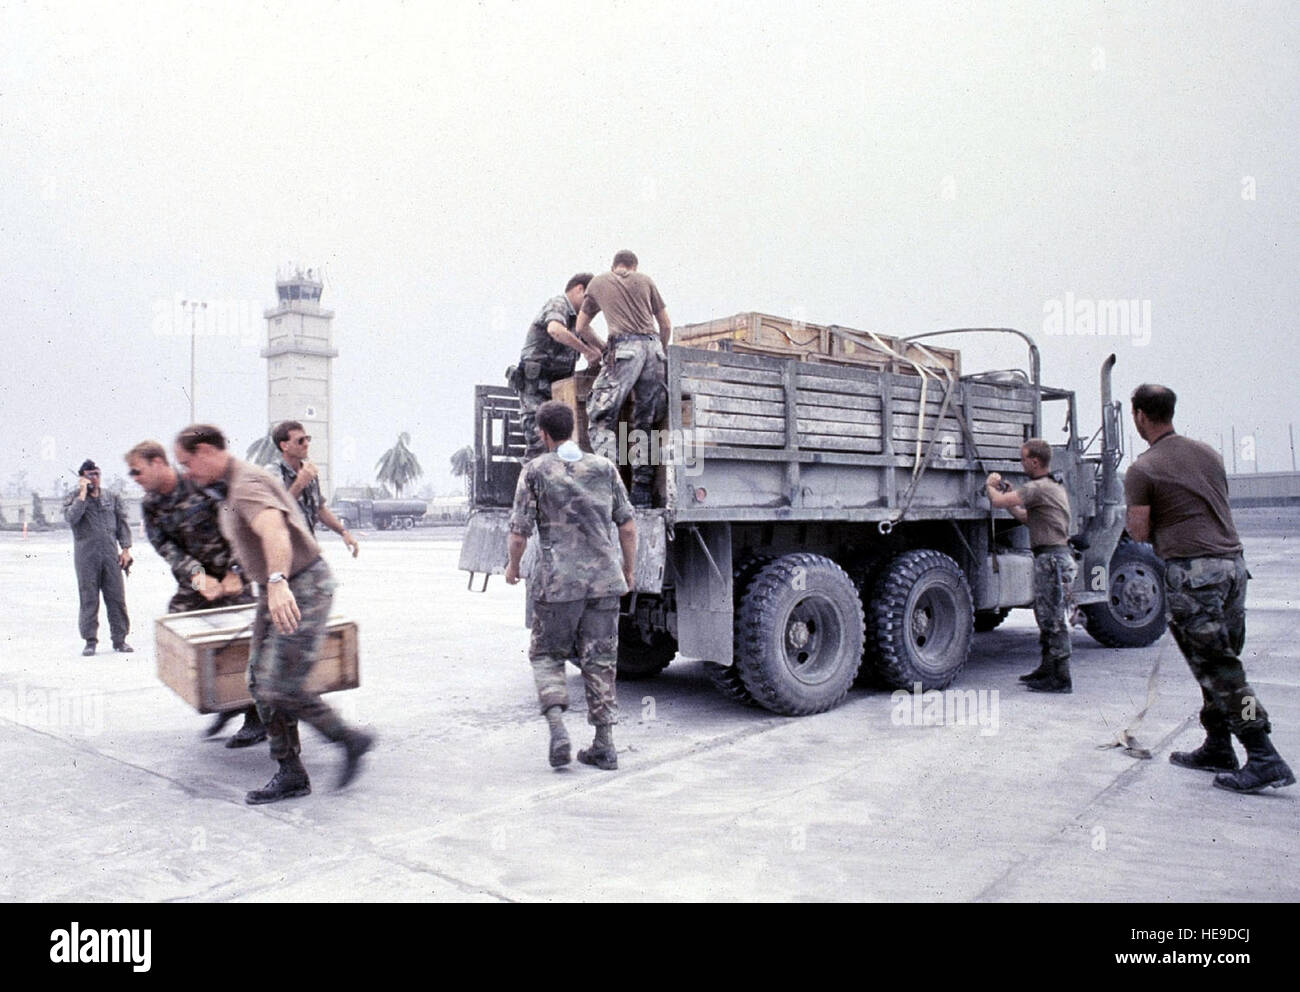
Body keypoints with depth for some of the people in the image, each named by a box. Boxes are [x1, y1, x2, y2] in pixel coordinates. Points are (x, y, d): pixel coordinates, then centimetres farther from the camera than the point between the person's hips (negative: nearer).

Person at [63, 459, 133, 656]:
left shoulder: (112, 498, 13)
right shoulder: (73, 499, 5)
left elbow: (122, 523, 13)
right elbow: (71, 518, -15)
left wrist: (126, 548, 5)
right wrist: (83, 494, -13)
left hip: (110, 555, 2)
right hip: (86, 556, -2)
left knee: (117, 597, 1)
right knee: (89, 599, 0)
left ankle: (120, 639, 7)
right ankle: (90, 641, 7)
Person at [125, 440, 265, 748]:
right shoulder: (150, 505, 3)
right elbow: (167, 548, -4)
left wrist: (234, 572, -17)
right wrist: (197, 576, -21)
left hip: (230, 575, -6)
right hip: (194, 582, 6)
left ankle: (256, 721, 7)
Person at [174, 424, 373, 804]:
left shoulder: (247, 484, -20)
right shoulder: (225, 490, 15)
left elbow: (274, 529, -41)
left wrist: (278, 581, -55)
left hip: (303, 589, -11)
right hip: (277, 591, 11)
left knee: (279, 686, -13)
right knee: (259, 682, 8)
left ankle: (350, 740, 5)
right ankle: (291, 774, 15)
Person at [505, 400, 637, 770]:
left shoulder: (535, 471, -2)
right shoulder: (604, 467, 6)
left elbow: (519, 533, -2)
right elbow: (628, 527, 7)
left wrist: (513, 566, 18)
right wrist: (628, 571, 21)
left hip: (558, 581, -3)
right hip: (604, 579, 3)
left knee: (547, 655, 13)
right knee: (600, 660, 9)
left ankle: (557, 727, -6)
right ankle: (604, 746, 11)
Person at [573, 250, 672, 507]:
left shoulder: (598, 283, 23)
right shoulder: (646, 281, 25)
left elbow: (581, 328, 27)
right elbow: (666, 326, 25)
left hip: (624, 347, -3)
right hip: (653, 346, 3)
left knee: (601, 417, -2)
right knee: (644, 421, 7)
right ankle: (642, 490, 1)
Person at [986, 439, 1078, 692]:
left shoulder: (1037, 488, -15)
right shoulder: (1056, 486, 19)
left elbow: (999, 502, -22)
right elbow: (1028, 518, 25)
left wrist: (991, 485, -1)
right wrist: (1008, 492, 20)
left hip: (1052, 559, -10)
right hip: (1057, 556, 10)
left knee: (1054, 620, -5)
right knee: (1047, 617, 18)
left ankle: (1061, 679, -1)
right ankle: (1047, 669, 28)